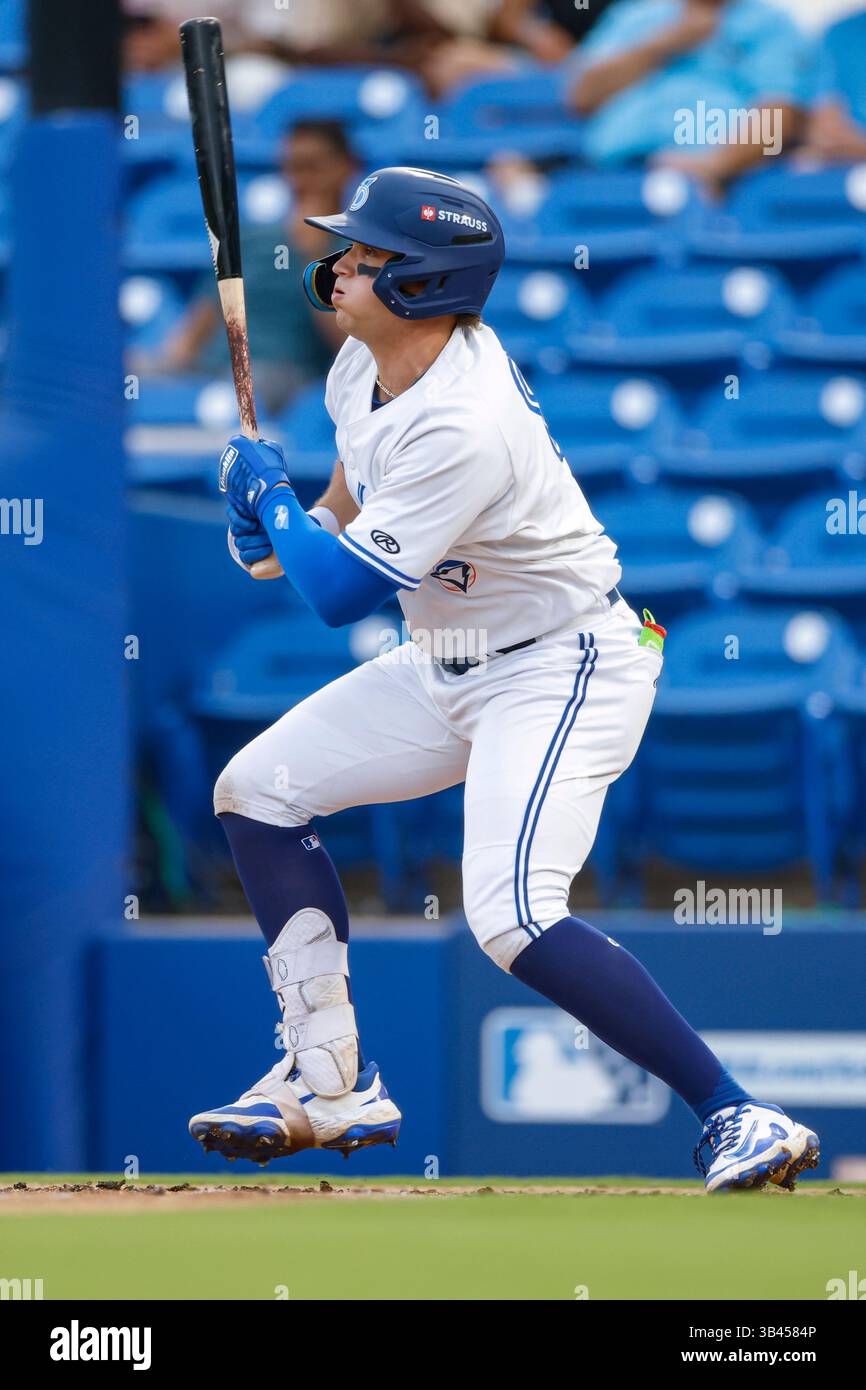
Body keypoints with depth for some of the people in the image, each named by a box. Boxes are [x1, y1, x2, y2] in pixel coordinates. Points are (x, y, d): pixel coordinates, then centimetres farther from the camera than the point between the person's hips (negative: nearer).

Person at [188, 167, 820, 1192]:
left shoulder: (464, 425, -31)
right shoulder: (367, 362, -2)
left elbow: (339, 593, -27)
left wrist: (268, 493, -11)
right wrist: (295, 526, 6)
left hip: (564, 670, -10)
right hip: (448, 669, 10)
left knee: (511, 915, -26)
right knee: (257, 791, 9)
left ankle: (737, 1115, -21)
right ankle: (333, 1087, 14)